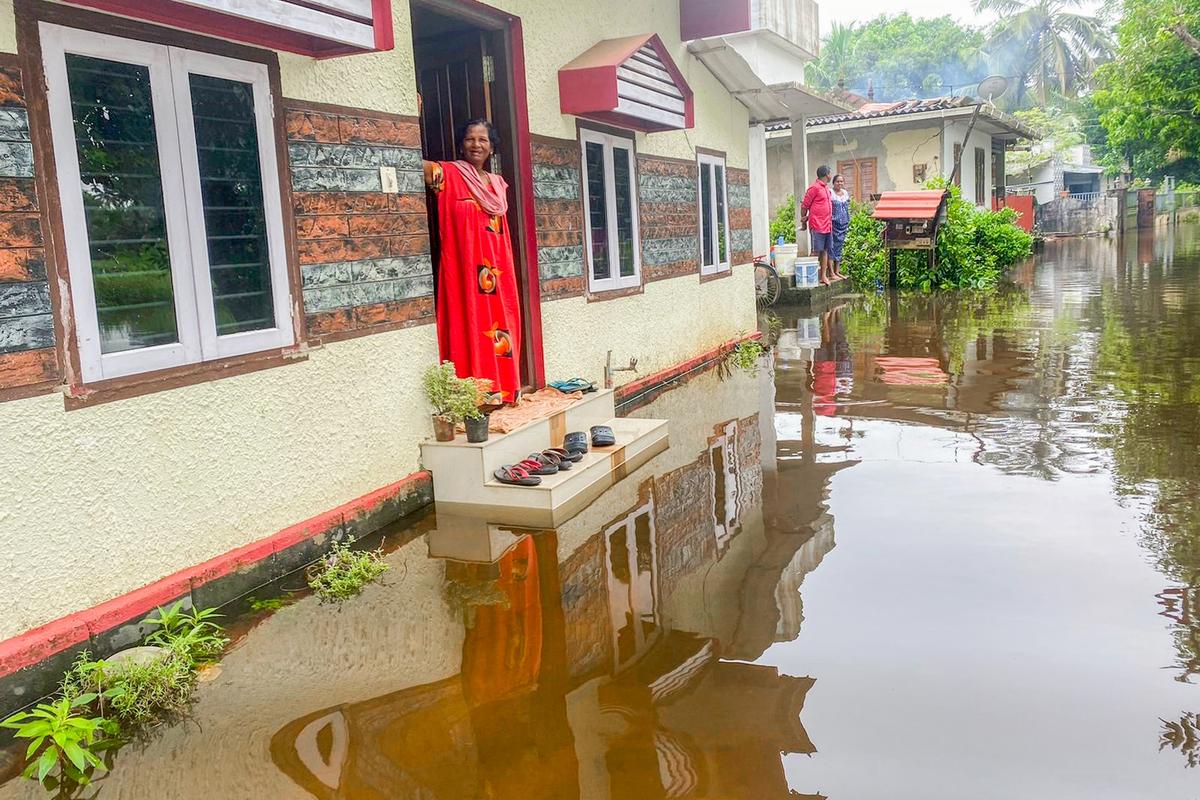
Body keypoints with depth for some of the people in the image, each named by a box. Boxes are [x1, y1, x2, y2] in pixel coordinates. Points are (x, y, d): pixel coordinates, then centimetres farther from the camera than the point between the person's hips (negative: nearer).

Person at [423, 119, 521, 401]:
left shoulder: (498, 183, 16)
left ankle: (501, 390, 18)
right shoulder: (449, 174, -2)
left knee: (498, 327, 8)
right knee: (470, 327, -6)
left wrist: (506, 273, 16)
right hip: (463, 270, -6)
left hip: (497, 274, 6)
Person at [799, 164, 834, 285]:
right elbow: (804, 206, -8)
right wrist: (803, 222, -2)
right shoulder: (815, 187, -10)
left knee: (825, 251, 10)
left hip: (827, 225, 8)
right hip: (817, 225, -8)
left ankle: (824, 276, 14)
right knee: (816, 251, -6)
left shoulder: (826, 188, 16)